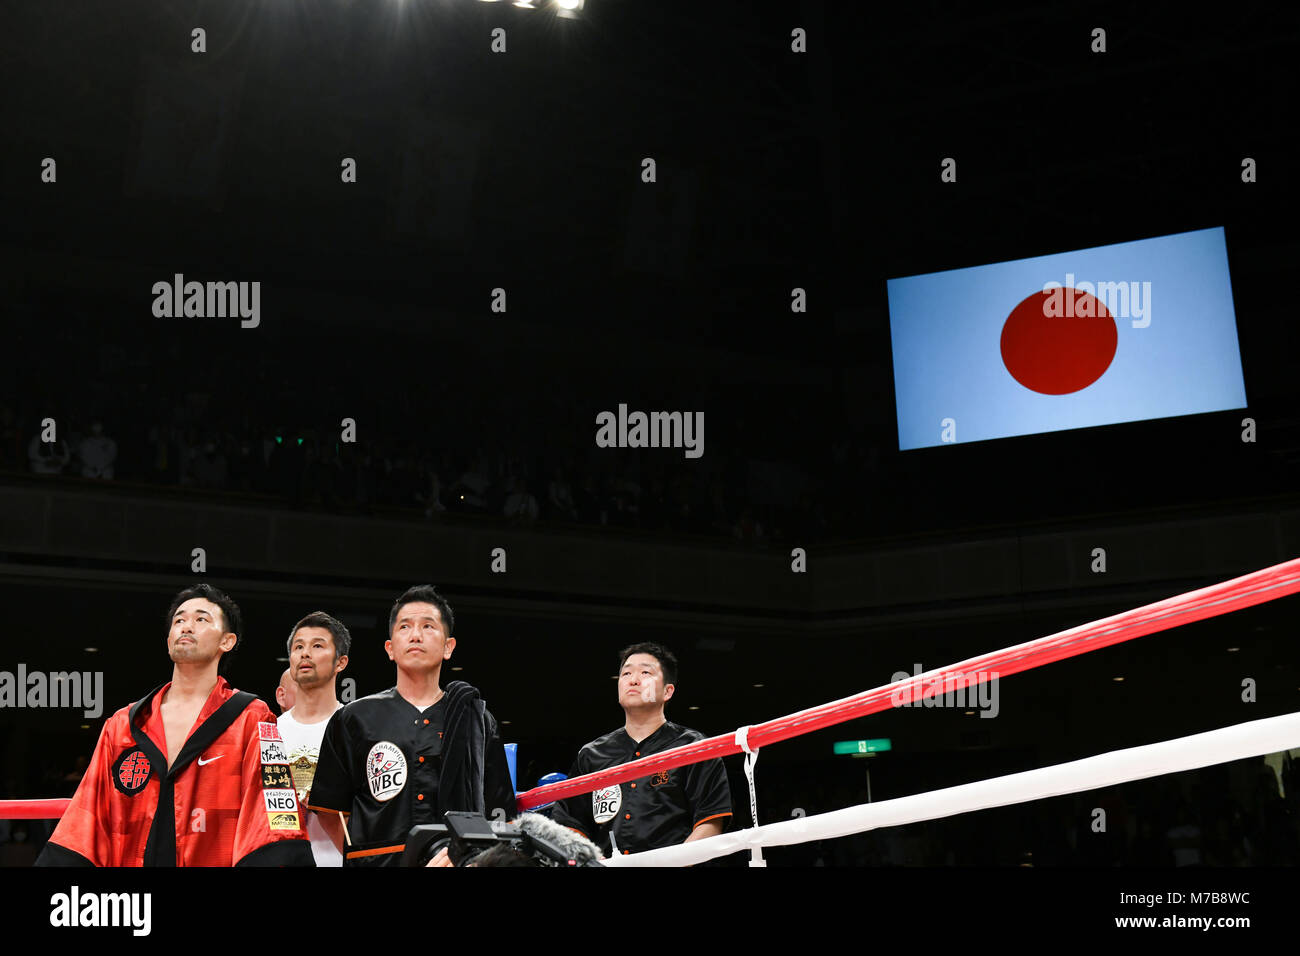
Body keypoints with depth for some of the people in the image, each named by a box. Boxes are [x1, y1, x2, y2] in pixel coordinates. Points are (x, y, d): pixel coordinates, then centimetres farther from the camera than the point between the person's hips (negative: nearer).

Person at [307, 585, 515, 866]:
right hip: (378, 862, -1)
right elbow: (330, 812, 13)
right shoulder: (353, 719, 15)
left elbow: (499, 819, 12)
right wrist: (362, 853, 1)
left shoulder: (478, 720, 16)